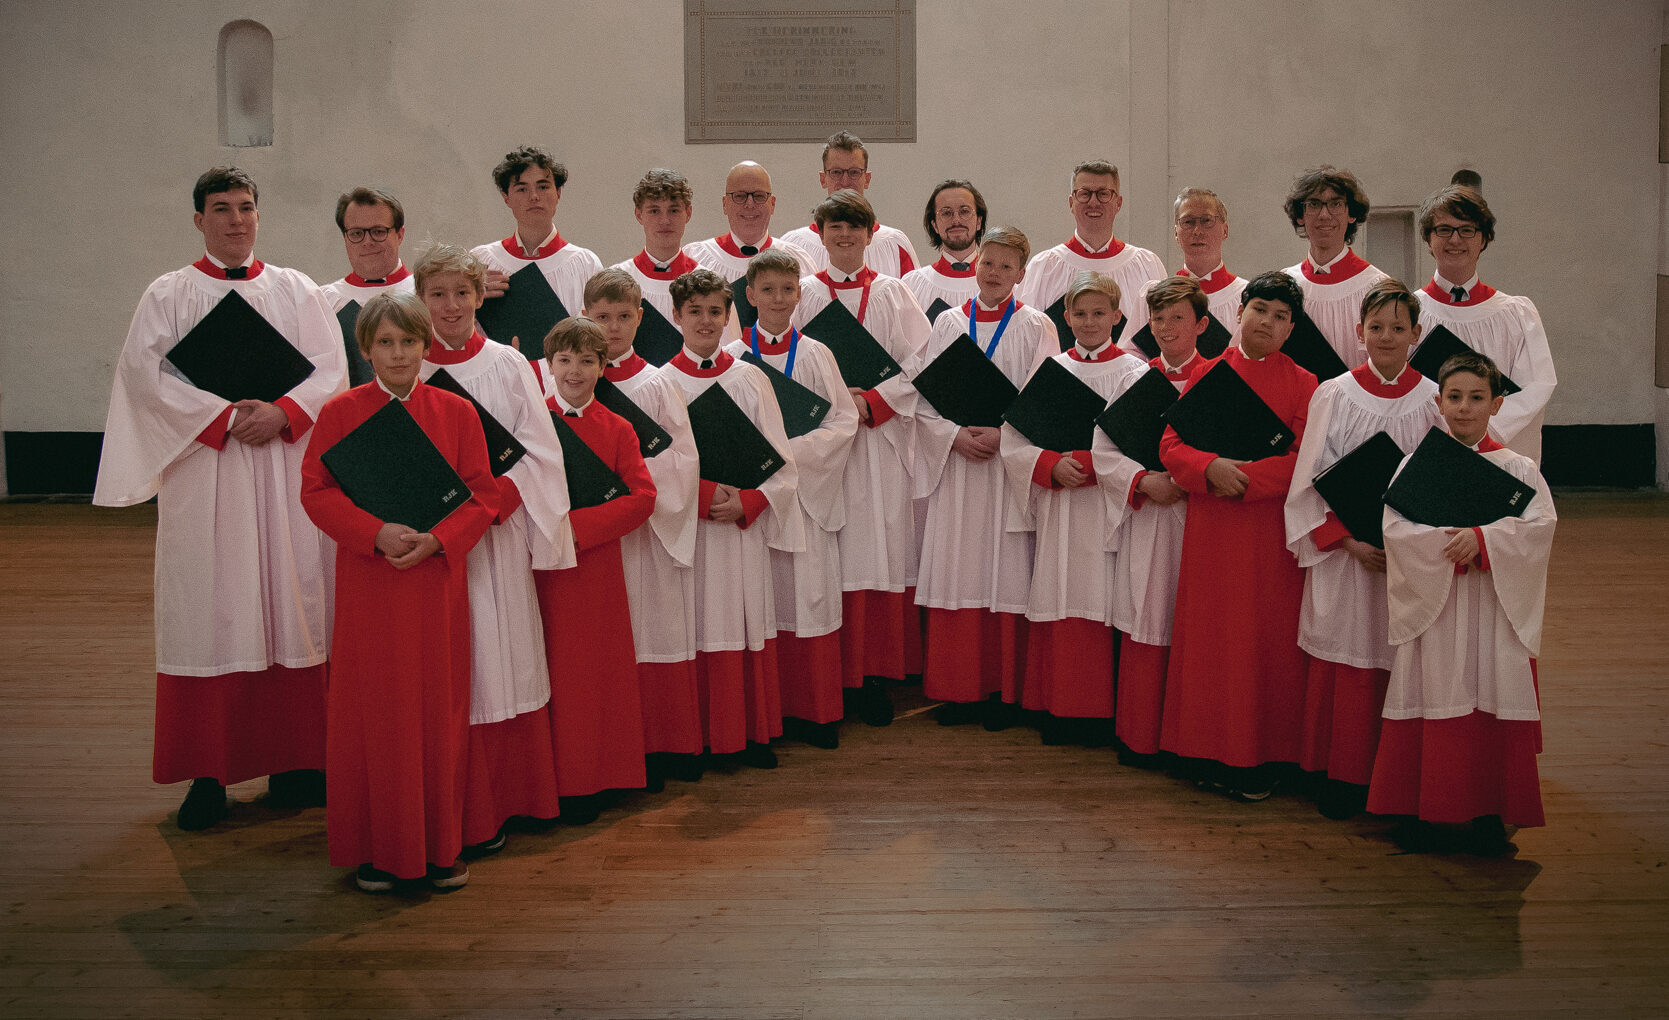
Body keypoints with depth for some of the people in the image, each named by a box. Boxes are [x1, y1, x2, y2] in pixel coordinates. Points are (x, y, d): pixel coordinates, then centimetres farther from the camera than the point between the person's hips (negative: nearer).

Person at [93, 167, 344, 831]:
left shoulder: (295, 291, 12)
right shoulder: (168, 295, 8)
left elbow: (330, 369, 3)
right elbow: (146, 373, -4)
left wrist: (280, 413, -14)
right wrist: (224, 415, -14)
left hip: (284, 466, 1)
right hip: (202, 469, -1)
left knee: (290, 601, 2)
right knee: (207, 615, -2)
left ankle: (294, 760, 10)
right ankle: (207, 773, 3)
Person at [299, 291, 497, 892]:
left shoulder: (456, 412, 3)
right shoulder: (340, 413, 1)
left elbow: (483, 494, 1)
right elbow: (316, 492, -3)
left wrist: (436, 539, -15)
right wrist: (376, 533, -17)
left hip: (438, 579, 1)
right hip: (367, 583, -1)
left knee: (440, 708, 6)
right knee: (373, 711, 4)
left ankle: (441, 846, 19)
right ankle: (376, 848, 17)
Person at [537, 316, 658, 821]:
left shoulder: (617, 429, 4)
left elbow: (642, 496, -6)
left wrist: (576, 524, -15)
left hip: (595, 566, 0)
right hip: (539, 565, 0)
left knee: (592, 670, 4)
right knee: (547, 669, 2)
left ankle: (586, 783, 15)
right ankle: (547, 778, 14)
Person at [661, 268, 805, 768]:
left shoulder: (750, 380, 7)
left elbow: (781, 462, 5)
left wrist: (746, 503, -10)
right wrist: (705, 494, -16)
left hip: (744, 524, 2)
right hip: (684, 525, -2)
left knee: (747, 627, 4)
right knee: (696, 628, 0)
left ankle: (751, 732, 16)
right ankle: (697, 738, 10)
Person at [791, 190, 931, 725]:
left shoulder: (890, 293, 9)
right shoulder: (805, 293, 9)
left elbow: (918, 361, 2)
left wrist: (872, 401, -11)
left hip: (882, 434, 0)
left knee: (881, 550, -2)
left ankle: (876, 673, 4)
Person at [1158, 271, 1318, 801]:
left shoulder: (1303, 385, 1)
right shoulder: (1207, 375, 8)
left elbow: (1305, 460, -7)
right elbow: (1171, 444, 3)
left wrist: (1243, 477, -17)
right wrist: (1211, 467, -16)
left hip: (1273, 531, -2)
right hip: (1210, 530, 2)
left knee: (1268, 637, 1)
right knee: (1211, 635, 6)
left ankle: (1262, 758, 13)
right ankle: (1216, 750, 19)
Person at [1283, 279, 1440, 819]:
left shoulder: (1436, 401, 3)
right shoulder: (1333, 395, 1)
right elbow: (1312, 481, -1)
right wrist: (1348, 540, -12)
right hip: (1343, 552, -1)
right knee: (1345, 663, 2)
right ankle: (1343, 775, 14)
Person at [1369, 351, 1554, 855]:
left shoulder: (1518, 468, 6)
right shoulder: (1415, 466, 6)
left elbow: (1539, 526, -9)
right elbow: (1395, 528, -6)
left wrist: (1482, 538, -22)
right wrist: (1448, 543, -19)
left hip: (1495, 610, 0)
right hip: (1431, 606, 0)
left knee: (1493, 707, 1)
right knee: (1432, 701, 1)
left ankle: (1488, 814, 12)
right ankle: (1426, 811, 11)